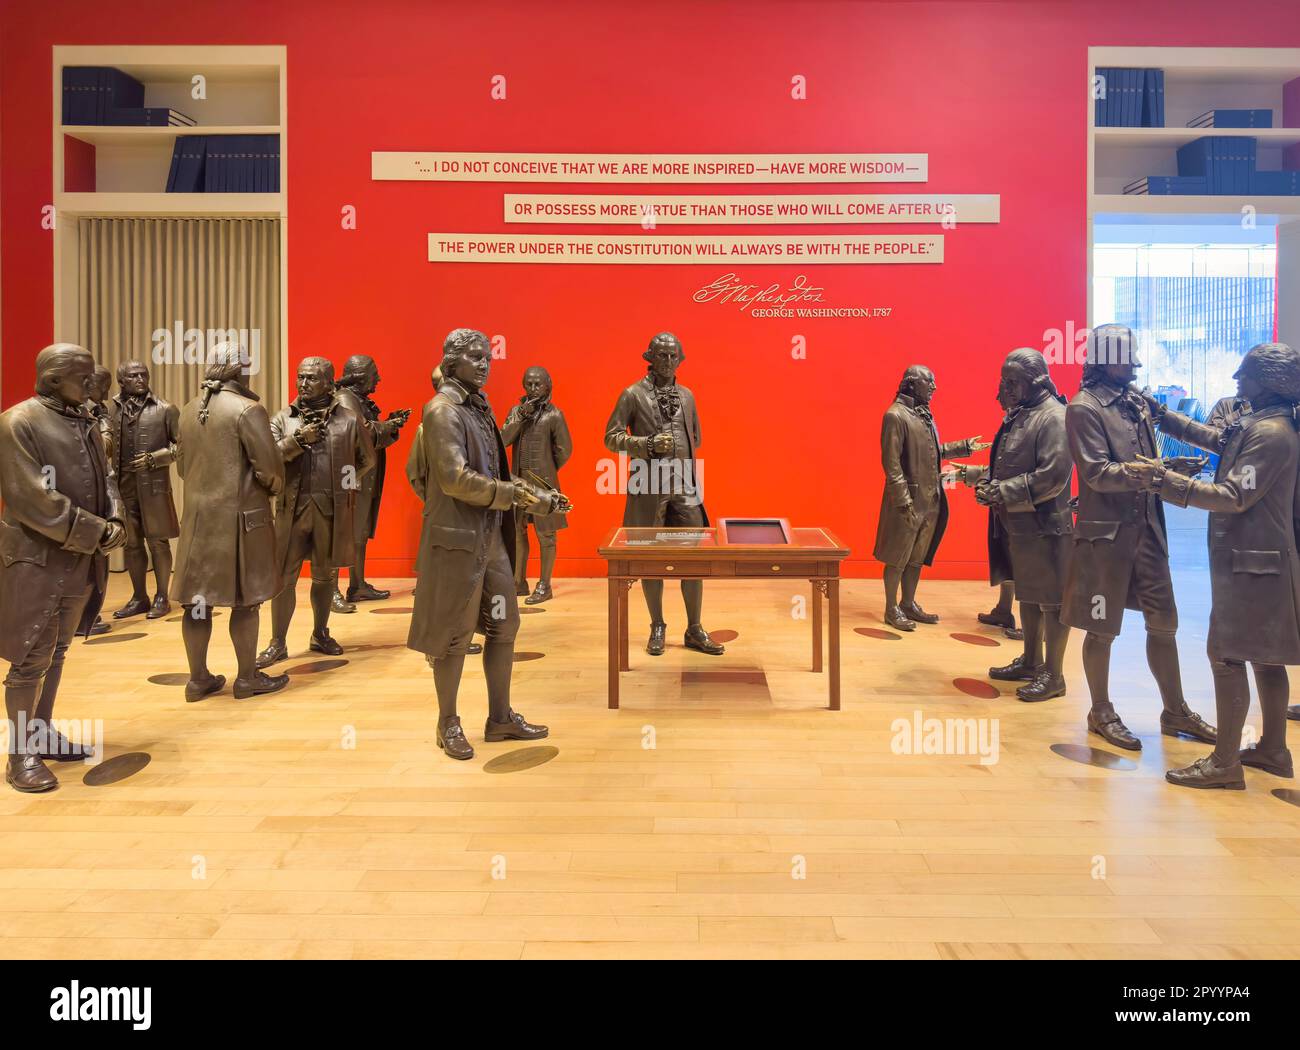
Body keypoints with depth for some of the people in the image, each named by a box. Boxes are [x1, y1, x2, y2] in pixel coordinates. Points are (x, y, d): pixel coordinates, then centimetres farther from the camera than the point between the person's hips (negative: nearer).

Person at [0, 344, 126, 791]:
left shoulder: (85, 421, 10)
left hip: (81, 559, 7)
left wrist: (114, 524, -8)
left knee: (56, 652, 17)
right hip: (37, 559, -7)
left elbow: (104, 479, 11)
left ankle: (43, 734, 30)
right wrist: (97, 533, -18)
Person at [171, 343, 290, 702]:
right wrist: (273, 487, 6)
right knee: (245, 599, 4)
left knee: (196, 597, 10)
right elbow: (270, 468, -15)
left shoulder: (188, 412, 9)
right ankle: (248, 678, 14)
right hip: (241, 515, -6)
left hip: (197, 513, 6)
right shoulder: (248, 409, -12)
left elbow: (182, 464, 15)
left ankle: (198, 679, 20)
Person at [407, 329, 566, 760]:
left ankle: (501, 717, 26)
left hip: (492, 538, 9)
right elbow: (455, 478, -21)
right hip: (457, 539, -9)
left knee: (504, 625, 13)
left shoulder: (481, 408, 14)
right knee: (454, 635, 3)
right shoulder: (442, 411, -12)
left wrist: (541, 498, 12)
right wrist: (511, 493, -17)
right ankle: (448, 724, 21)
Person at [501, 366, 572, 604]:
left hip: (543, 484, -6)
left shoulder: (554, 415, -7)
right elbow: (503, 440, -4)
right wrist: (521, 416, -13)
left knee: (545, 535, 2)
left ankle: (545, 586, 11)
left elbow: (564, 450, -5)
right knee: (517, 532, 13)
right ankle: (519, 582, 25)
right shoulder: (516, 410, 7)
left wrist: (547, 471, 5)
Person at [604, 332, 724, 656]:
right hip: (648, 489, -3)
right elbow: (611, 437, -4)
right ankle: (657, 627, 18)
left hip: (685, 488, 4)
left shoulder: (687, 396, 12)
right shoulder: (633, 395, -1)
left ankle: (694, 630, 13)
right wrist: (648, 445, -14)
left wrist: (685, 462, 12)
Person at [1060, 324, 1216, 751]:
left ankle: (1176, 711, 27)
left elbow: (1145, 464, 17)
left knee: (1163, 623, 13)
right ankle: (1101, 713, 21)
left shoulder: (1138, 402, 12)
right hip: (1106, 534, -7)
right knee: (1103, 630, 5)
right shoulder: (1083, 409, -9)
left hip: (1147, 529, 7)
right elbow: (1097, 473, -18)